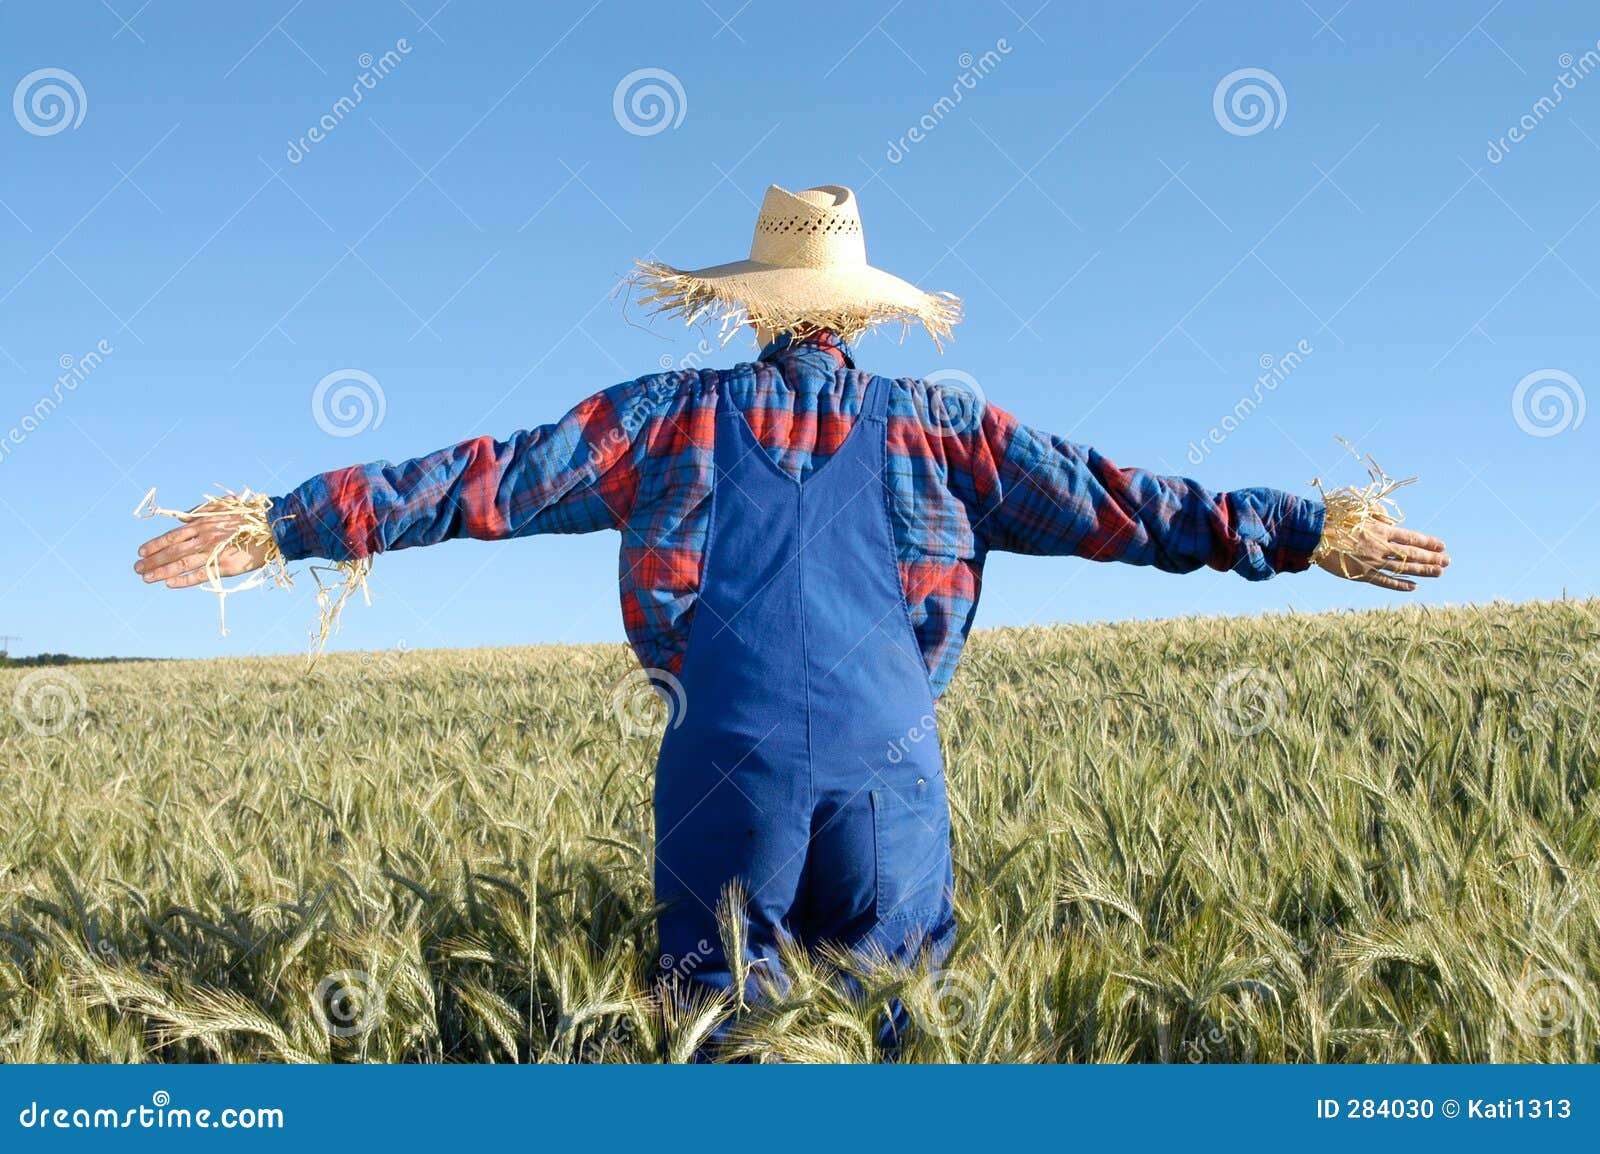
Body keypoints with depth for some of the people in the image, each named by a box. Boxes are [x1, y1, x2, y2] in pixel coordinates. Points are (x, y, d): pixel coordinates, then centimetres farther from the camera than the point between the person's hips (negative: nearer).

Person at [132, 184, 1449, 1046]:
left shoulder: (672, 416, 8)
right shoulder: (938, 426, 9)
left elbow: (486, 479, 7)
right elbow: (1113, 500, 9)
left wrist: (289, 524, 13)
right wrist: (1312, 536, 16)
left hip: (728, 763, 0)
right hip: (888, 769, 1)